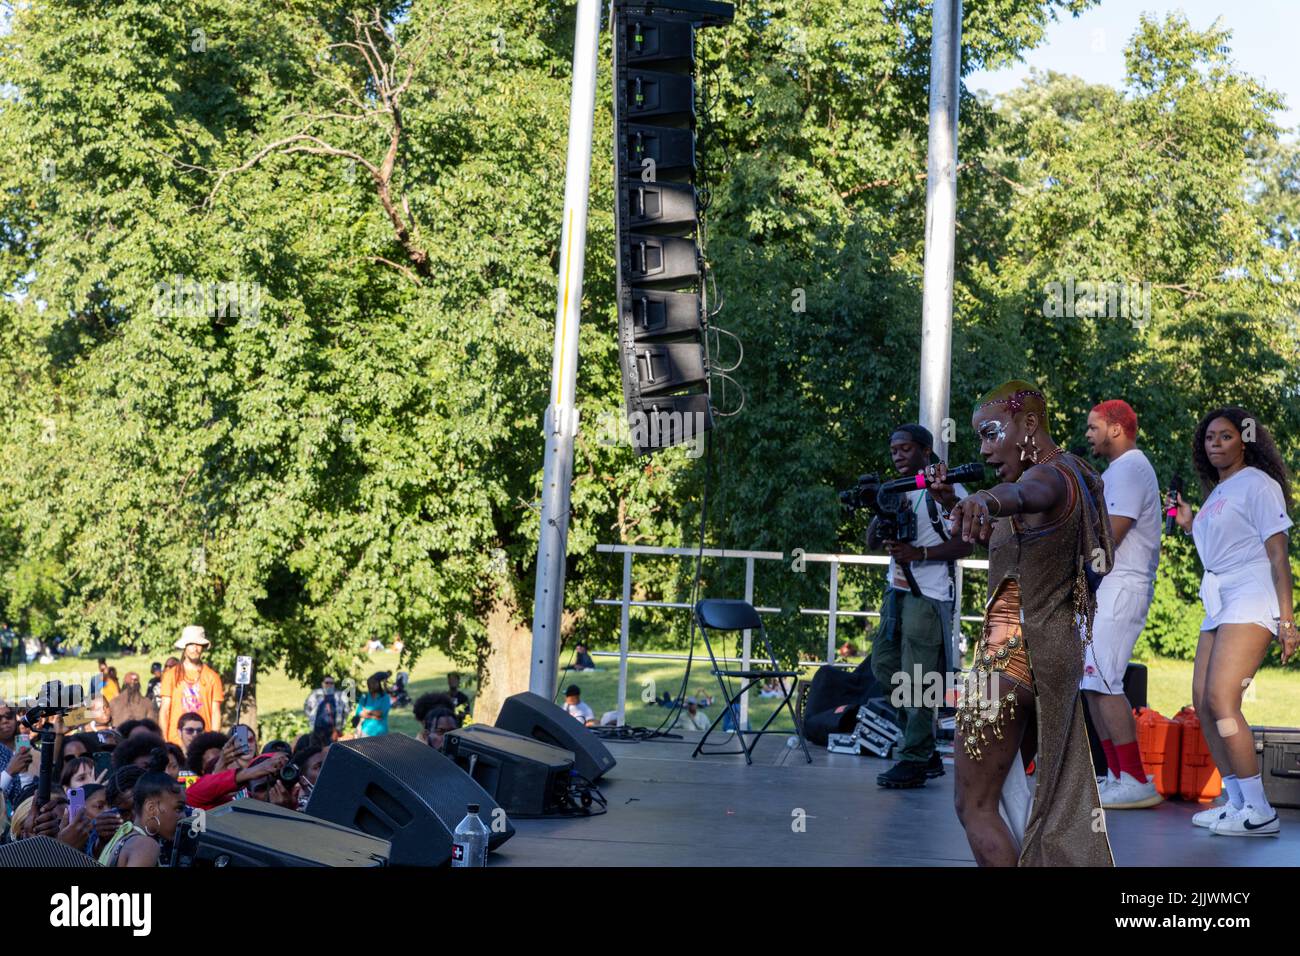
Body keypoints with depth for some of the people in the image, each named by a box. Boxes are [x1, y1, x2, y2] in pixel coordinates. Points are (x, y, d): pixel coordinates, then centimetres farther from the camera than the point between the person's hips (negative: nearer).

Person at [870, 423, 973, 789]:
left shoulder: (945, 489, -4)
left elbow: (965, 544, -10)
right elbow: (871, 542, 13)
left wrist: (920, 554, -20)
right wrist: (883, 515, -7)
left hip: (928, 595, -8)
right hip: (896, 591, 8)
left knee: (918, 678, -10)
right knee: (885, 666, 6)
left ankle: (914, 761, -6)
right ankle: (926, 751, 16)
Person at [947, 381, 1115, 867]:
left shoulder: (1050, 476, -15)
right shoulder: (1075, 474, 15)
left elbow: (1026, 491, -42)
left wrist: (988, 499, -65)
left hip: (1013, 650, -10)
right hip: (1059, 646, 10)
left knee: (974, 805, -5)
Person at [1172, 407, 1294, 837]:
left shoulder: (1258, 485, -6)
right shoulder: (1216, 493, 19)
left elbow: (1277, 554, -11)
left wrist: (1286, 619, -17)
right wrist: (1189, 526, 12)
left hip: (1251, 603, -9)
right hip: (1219, 606, 9)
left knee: (1221, 698, -19)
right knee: (1203, 702, 3)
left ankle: (1260, 812, -17)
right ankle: (1237, 802, 10)